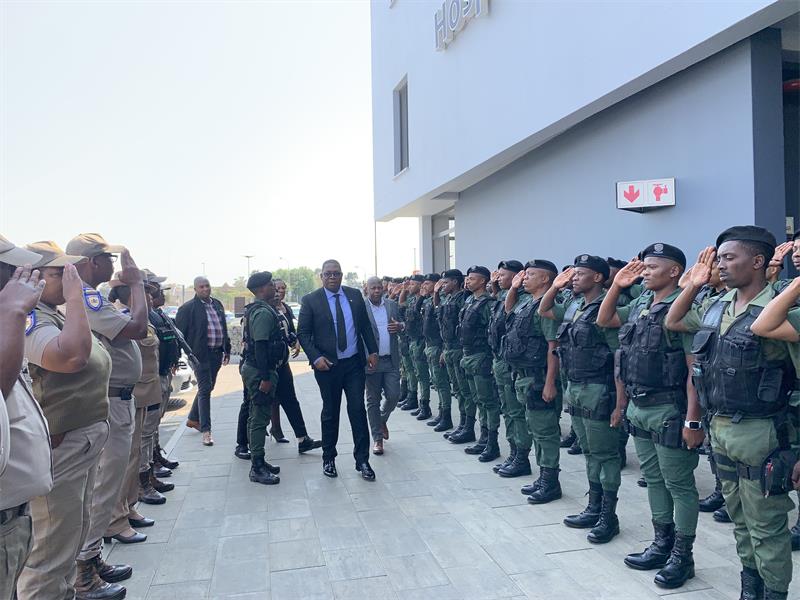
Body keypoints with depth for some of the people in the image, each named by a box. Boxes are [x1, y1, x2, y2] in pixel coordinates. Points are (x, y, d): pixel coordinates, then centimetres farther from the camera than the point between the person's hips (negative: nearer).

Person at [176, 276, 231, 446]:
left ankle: (193, 419, 37)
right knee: (204, 390, -8)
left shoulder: (217, 304, 13)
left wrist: (227, 349, 16)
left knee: (208, 387, 17)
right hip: (200, 354, -7)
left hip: (216, 353, 7)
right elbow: (179, 332, -8)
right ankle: (206, 431, -4)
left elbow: (224, 328, 18)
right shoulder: (188, 308, -8)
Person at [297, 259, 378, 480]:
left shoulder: (355, 295, 4)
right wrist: (315, 358, -14)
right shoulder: (310, 300, -5)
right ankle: (328, 458, 26)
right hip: (327, 365, -2)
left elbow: (365, 325, 11)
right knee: (330, 413, 11)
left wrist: (372, 350, 3)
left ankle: (362, 460, 10)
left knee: (358, 410, 1)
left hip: (354, 363, 2)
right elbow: (302, 333, -4)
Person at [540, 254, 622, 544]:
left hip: (598, 391, -8)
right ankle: (594, 508, 29)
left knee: (605, 454, 3)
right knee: (589, 452, 17)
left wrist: (619, 401, -18)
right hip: (574, 389, 8)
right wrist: (555, 287, 10)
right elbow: (543, 310, 26)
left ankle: (609, 516, 13)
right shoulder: (573, 306, 9)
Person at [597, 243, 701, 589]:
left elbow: (695, 368, -17)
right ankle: (662, 545, 32)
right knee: (653, 479, 18)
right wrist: (616, 286, 7)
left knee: (679, 485, 6)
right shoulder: (639, 305, 7)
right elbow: (603, 321, 20)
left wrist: (693, 419, -19)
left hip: (668, 411, -8)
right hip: (638, 408, 8)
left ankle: (682, 556, 19)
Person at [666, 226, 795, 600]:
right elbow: (672, 322, 18)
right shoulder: (716, 307, 6)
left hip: (758, 434, -7)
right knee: (739, 519, 22)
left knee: (766, 528, 7)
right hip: (719, 428, 7)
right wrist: (694, 284, 8)